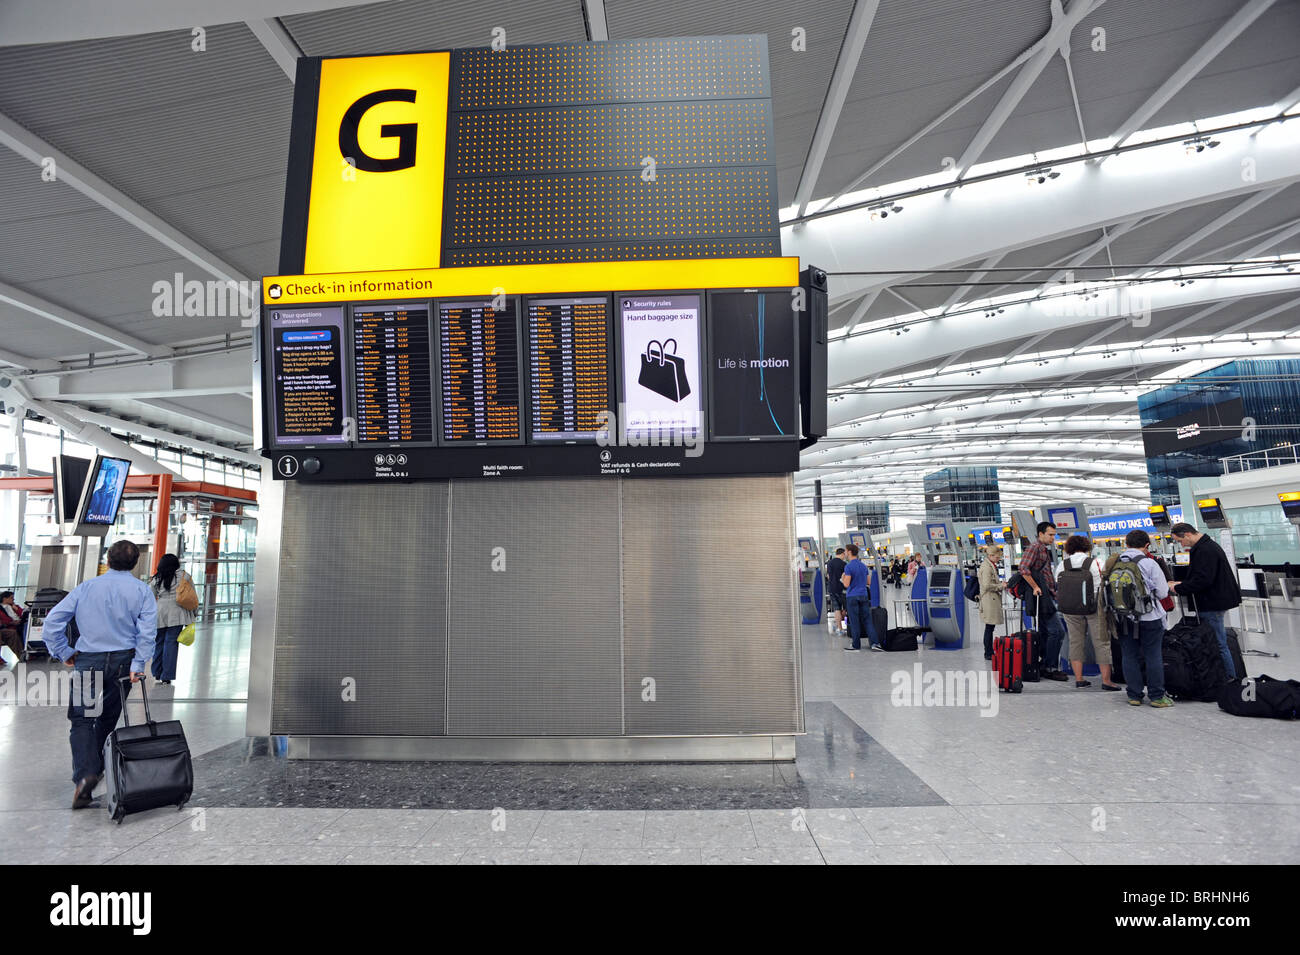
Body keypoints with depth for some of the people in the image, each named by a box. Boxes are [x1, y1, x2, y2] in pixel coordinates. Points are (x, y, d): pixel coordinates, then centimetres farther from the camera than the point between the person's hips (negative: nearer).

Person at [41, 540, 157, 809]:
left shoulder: (86, 587, 3)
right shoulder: (142, 590, -2)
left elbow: (53, 619, 1)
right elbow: (147, 630, -10)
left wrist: (64, 652, 9)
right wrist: (138, 664, -9)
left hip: (89, 660, -1)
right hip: (123, 660, 1)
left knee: (82, 718, 1)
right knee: (108, 718, 16)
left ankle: (85, 774, -16)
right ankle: (96, 766, 26)